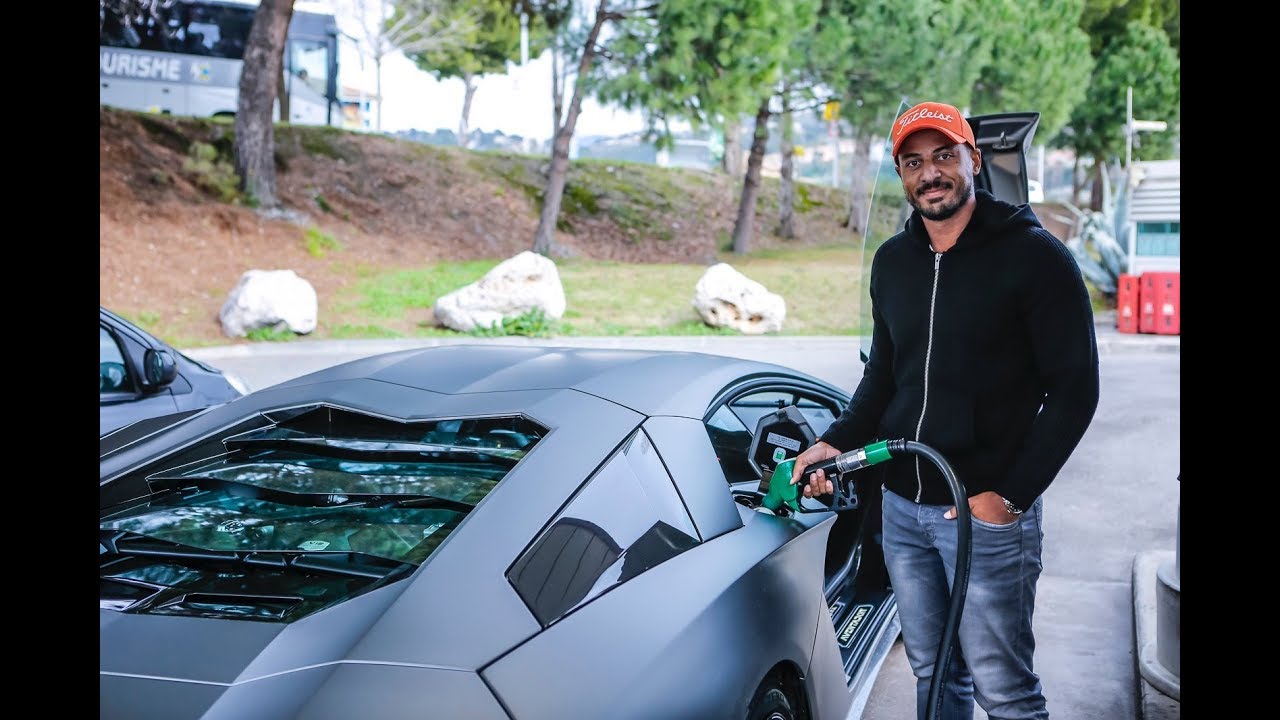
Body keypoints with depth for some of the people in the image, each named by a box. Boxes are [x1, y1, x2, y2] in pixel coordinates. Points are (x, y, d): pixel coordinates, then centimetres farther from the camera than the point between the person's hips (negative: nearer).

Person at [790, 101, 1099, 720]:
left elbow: (1074, 389, -11)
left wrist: (1012, 495, -17)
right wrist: (837, 442, 0)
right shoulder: (892, 261, 9)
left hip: (990, 512, -5)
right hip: (901, 507, 6)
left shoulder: (1034, 255, -10)